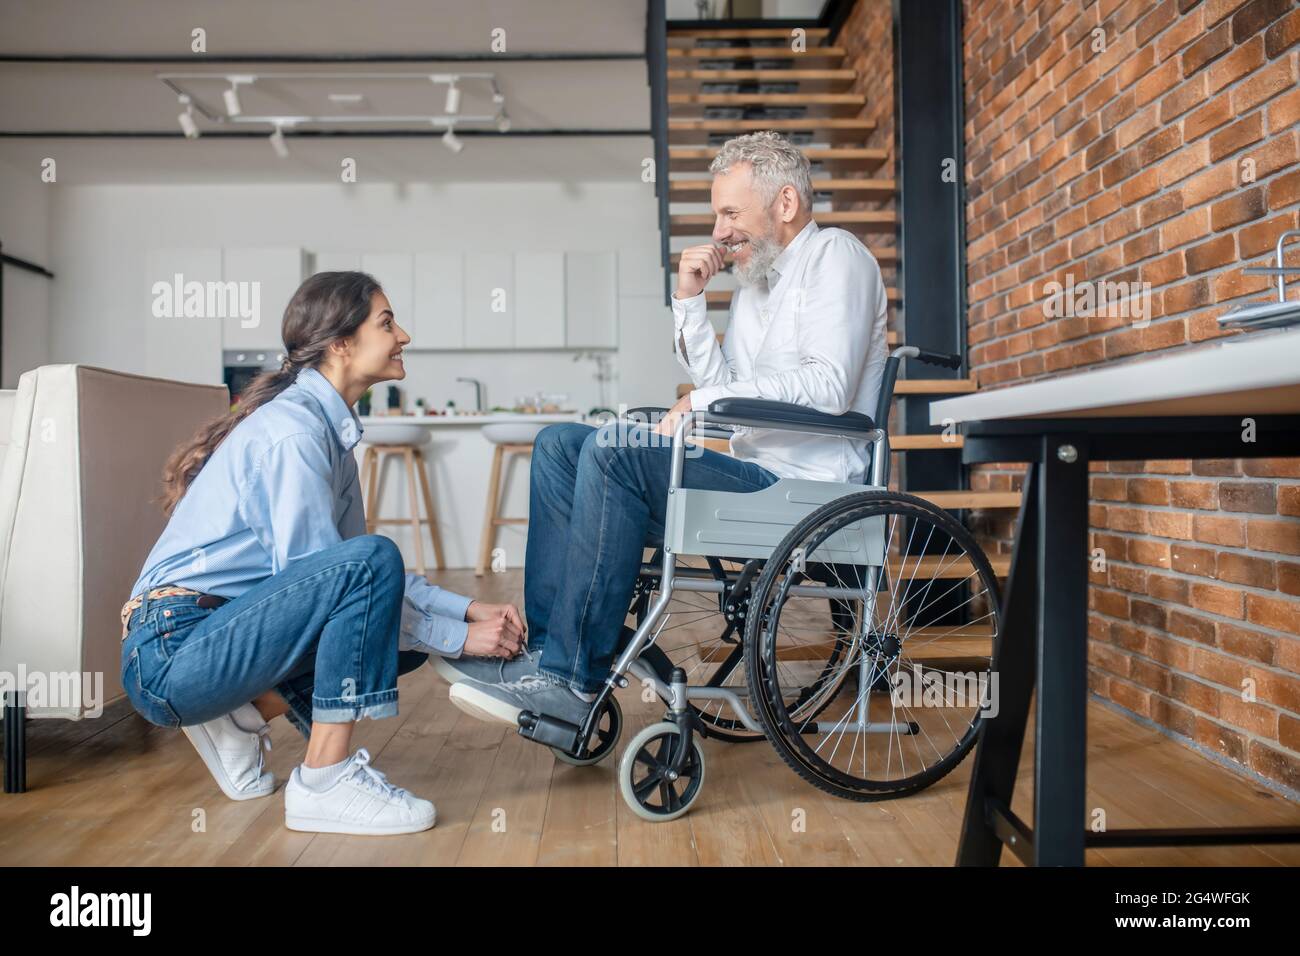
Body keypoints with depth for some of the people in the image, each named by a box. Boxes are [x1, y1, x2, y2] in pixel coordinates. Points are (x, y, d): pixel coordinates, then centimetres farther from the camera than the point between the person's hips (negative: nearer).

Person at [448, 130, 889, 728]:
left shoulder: (835, 256, -2)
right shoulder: (759, 275, 24)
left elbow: (829, 384, -18)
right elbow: (719, 383, 17)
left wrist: (704, 401, -16)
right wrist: (689, 299, 6)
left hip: (804, 486, -9)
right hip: (756, 472, 9)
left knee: (613, 450, -27)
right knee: (560, 444, 0)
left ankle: (572, 678, -23)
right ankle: (547, 644, -10)